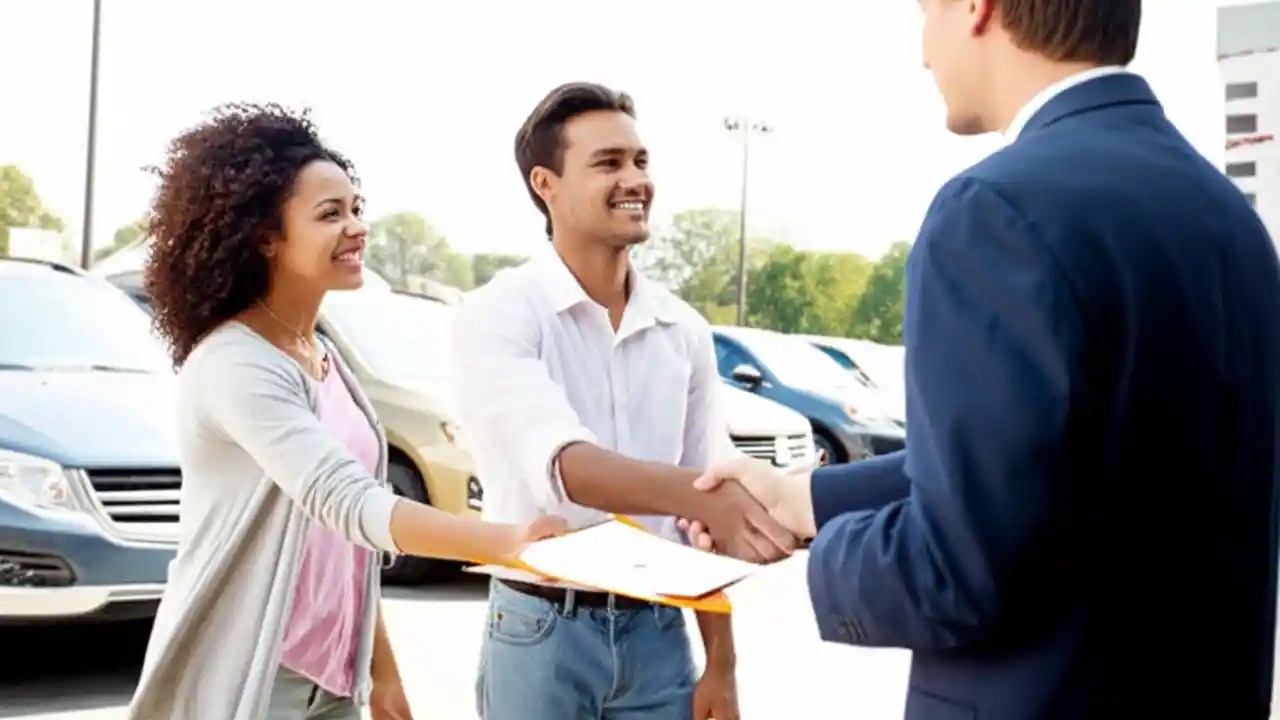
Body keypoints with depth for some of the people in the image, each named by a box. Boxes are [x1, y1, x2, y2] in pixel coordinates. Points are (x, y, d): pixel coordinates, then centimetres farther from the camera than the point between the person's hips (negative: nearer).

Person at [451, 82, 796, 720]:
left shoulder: (684, 331, 4)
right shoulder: (498, 316, -11)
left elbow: (707, 520, 7)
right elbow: (564, 465, -27)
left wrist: (721, 666, 5)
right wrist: (699, 493, -43)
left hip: (658, 634, 4)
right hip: (541, 634, -4)